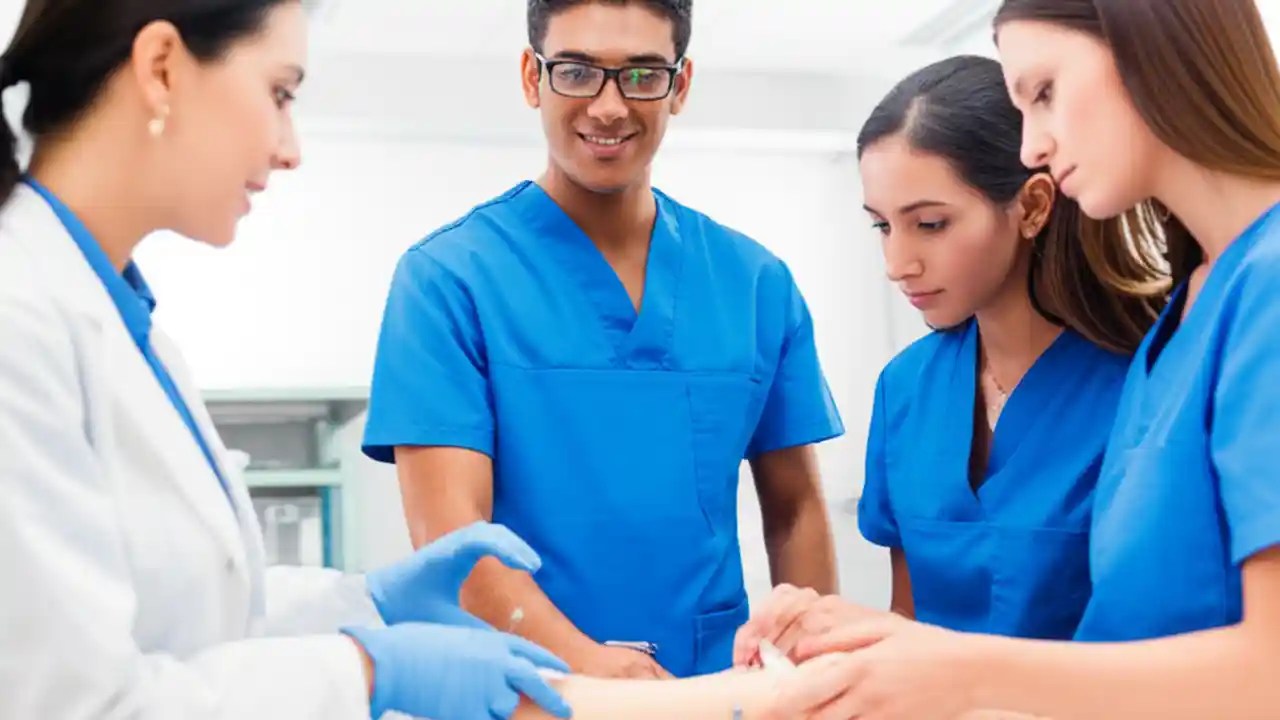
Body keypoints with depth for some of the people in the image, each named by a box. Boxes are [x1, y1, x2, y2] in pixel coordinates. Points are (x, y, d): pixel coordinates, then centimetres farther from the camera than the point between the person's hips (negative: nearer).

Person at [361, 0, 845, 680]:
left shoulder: (757, 283, 1)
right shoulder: (448, 278, -10)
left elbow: (795, 510, 6)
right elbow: (449, 534, -17)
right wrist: (584, 665, -31)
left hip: (717, 686, 4)